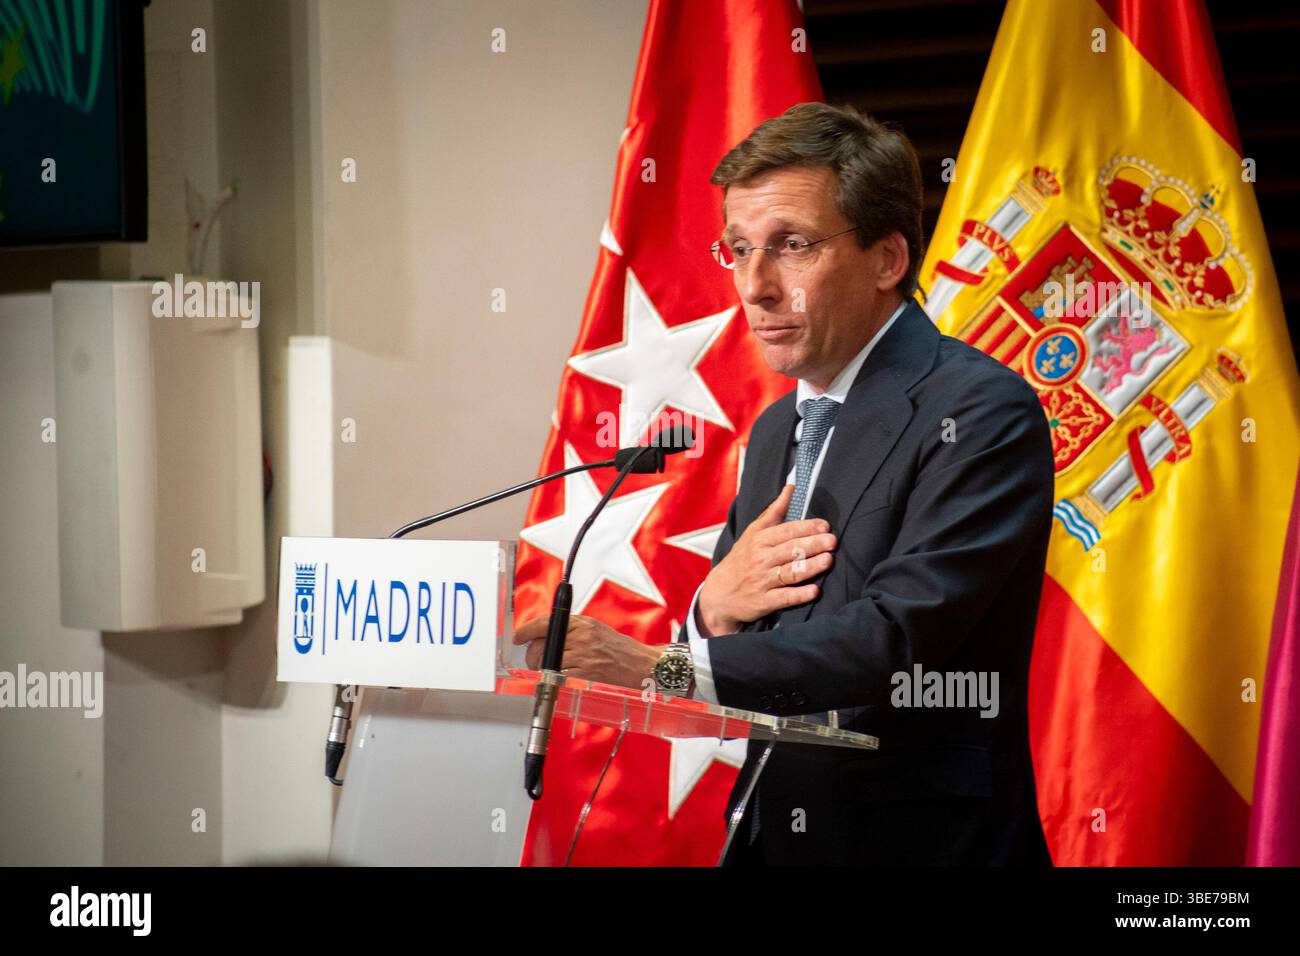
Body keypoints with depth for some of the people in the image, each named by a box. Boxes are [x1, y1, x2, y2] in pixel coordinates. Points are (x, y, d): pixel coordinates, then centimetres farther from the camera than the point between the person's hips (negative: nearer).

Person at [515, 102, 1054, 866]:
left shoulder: (982, 410, -14)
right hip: (773, 832, 7)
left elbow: (900, 631, -25)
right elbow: (714, 668, 13)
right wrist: (714, 608, -10)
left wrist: (664, 671, -31)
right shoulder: (777, 430, 11)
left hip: (922, 840, -7)